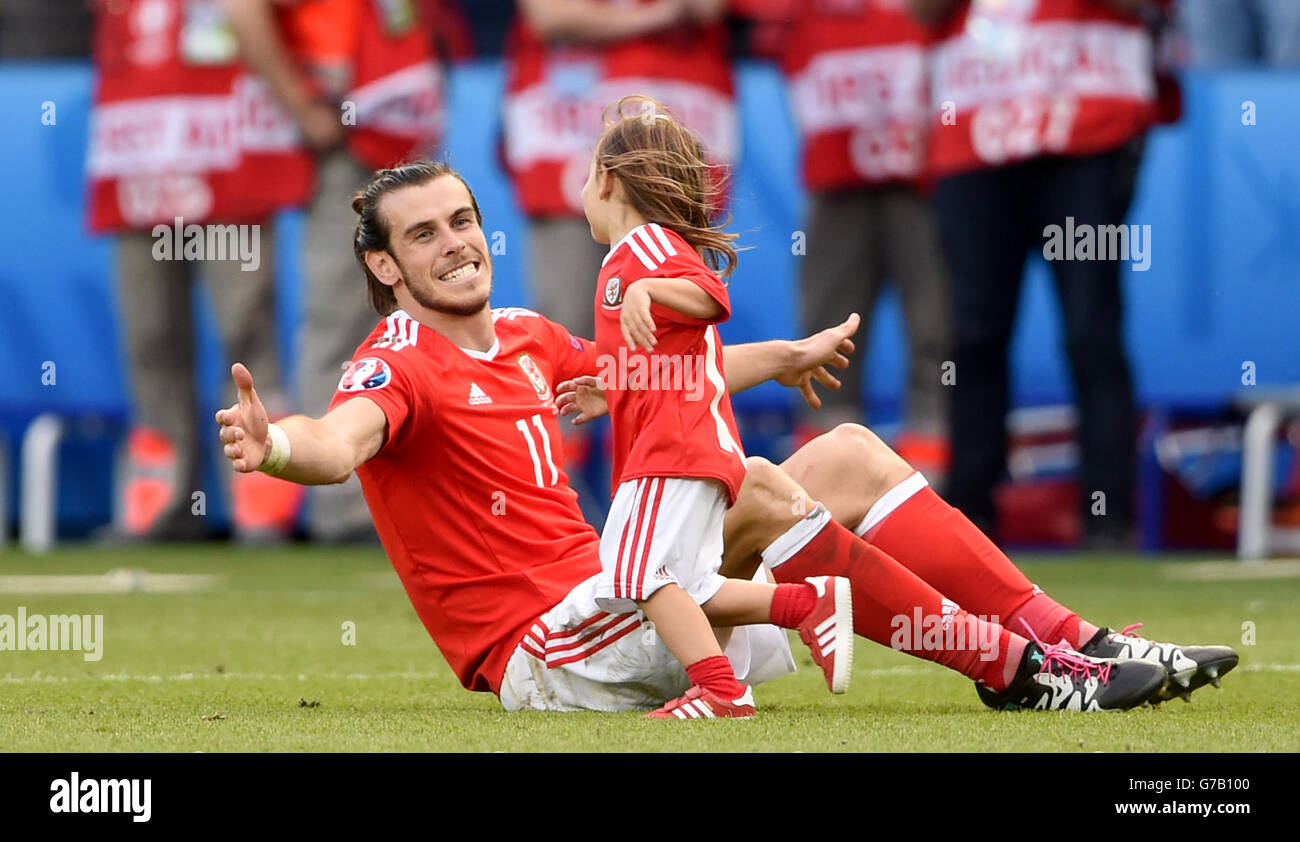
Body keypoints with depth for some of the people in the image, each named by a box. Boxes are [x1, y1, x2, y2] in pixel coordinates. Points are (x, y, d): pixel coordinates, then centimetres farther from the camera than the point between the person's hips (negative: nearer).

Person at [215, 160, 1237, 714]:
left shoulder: (522, 336, 14)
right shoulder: (398, 365, -12)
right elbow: (343, 440, -36)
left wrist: (784, 358, 47)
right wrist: (274, 444, -59)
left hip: (605, 594, 9)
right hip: (544, 660, -9)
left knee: (848, 456, 4)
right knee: (751, 485, -27)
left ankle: (1073, 642, -3)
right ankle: (1011, 668, -23)